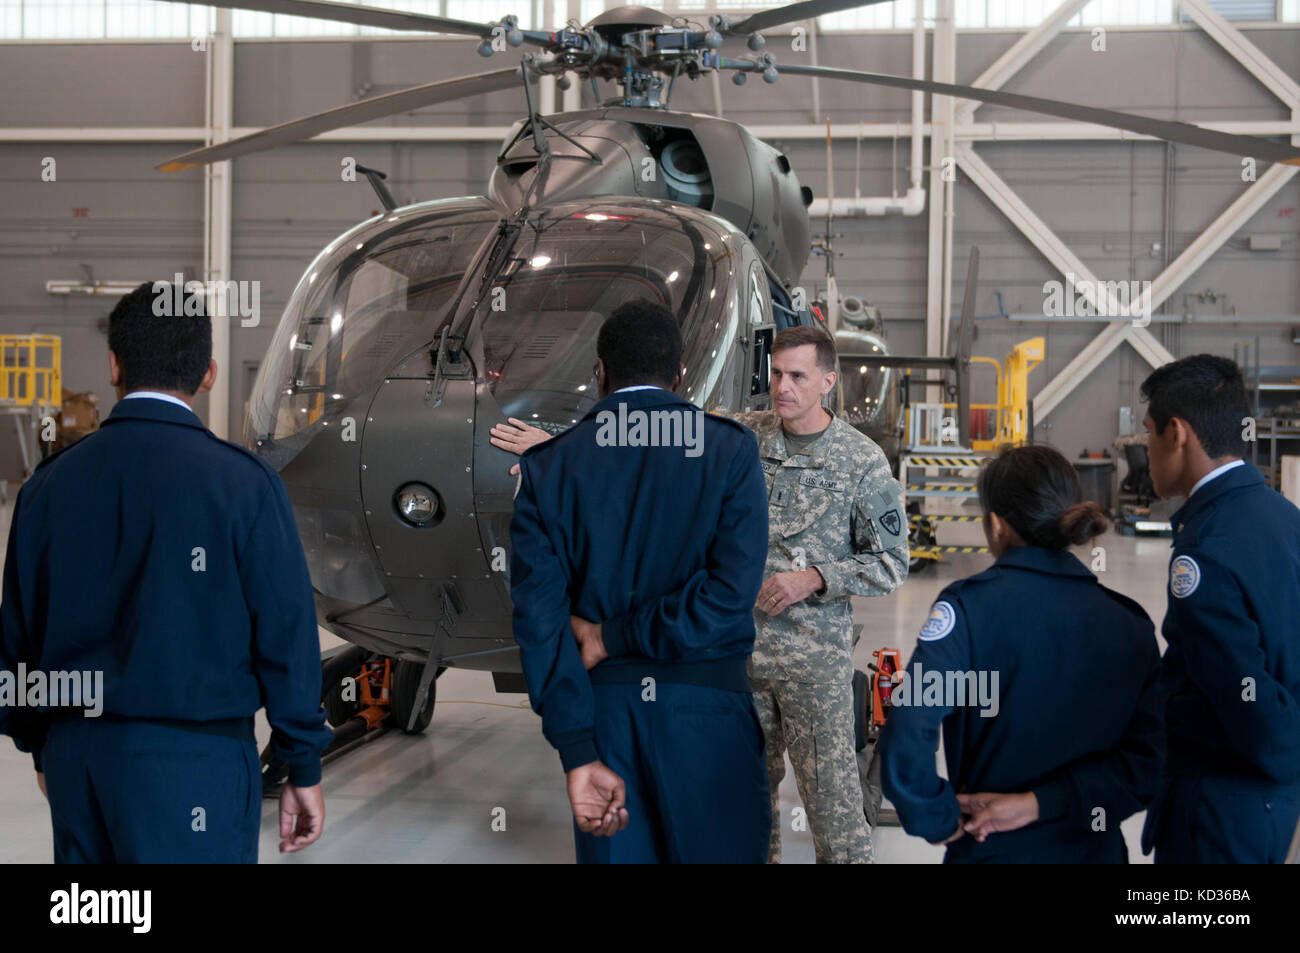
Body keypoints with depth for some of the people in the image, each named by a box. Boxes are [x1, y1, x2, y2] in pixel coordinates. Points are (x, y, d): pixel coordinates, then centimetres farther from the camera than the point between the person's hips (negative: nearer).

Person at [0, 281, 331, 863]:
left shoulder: (49, 483, 2)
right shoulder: (242, 483, -10)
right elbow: (285, 634, -9)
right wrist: (304, 770, -1)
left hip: (75, 753, 4)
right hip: (192, 758, -4)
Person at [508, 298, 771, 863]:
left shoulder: (546, 465, 2)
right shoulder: (729, 449, -3)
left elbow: (538, 615, -7)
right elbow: (732, 591, -14)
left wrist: (578, 757, -9)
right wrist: (616, 637, -5)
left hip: (601, 708, 2)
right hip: (708, 710, -1)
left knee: (617, 852, 13)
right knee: (723, 851, 13)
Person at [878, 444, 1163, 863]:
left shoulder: (968, 605, -14)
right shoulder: (1129, 624, -3)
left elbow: (906, 737, -24)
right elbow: (1148, 759, -10)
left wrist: (938, 820, -10)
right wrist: (1040, 803, -12)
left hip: (993, 849, -3)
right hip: (1095, 849, 3)